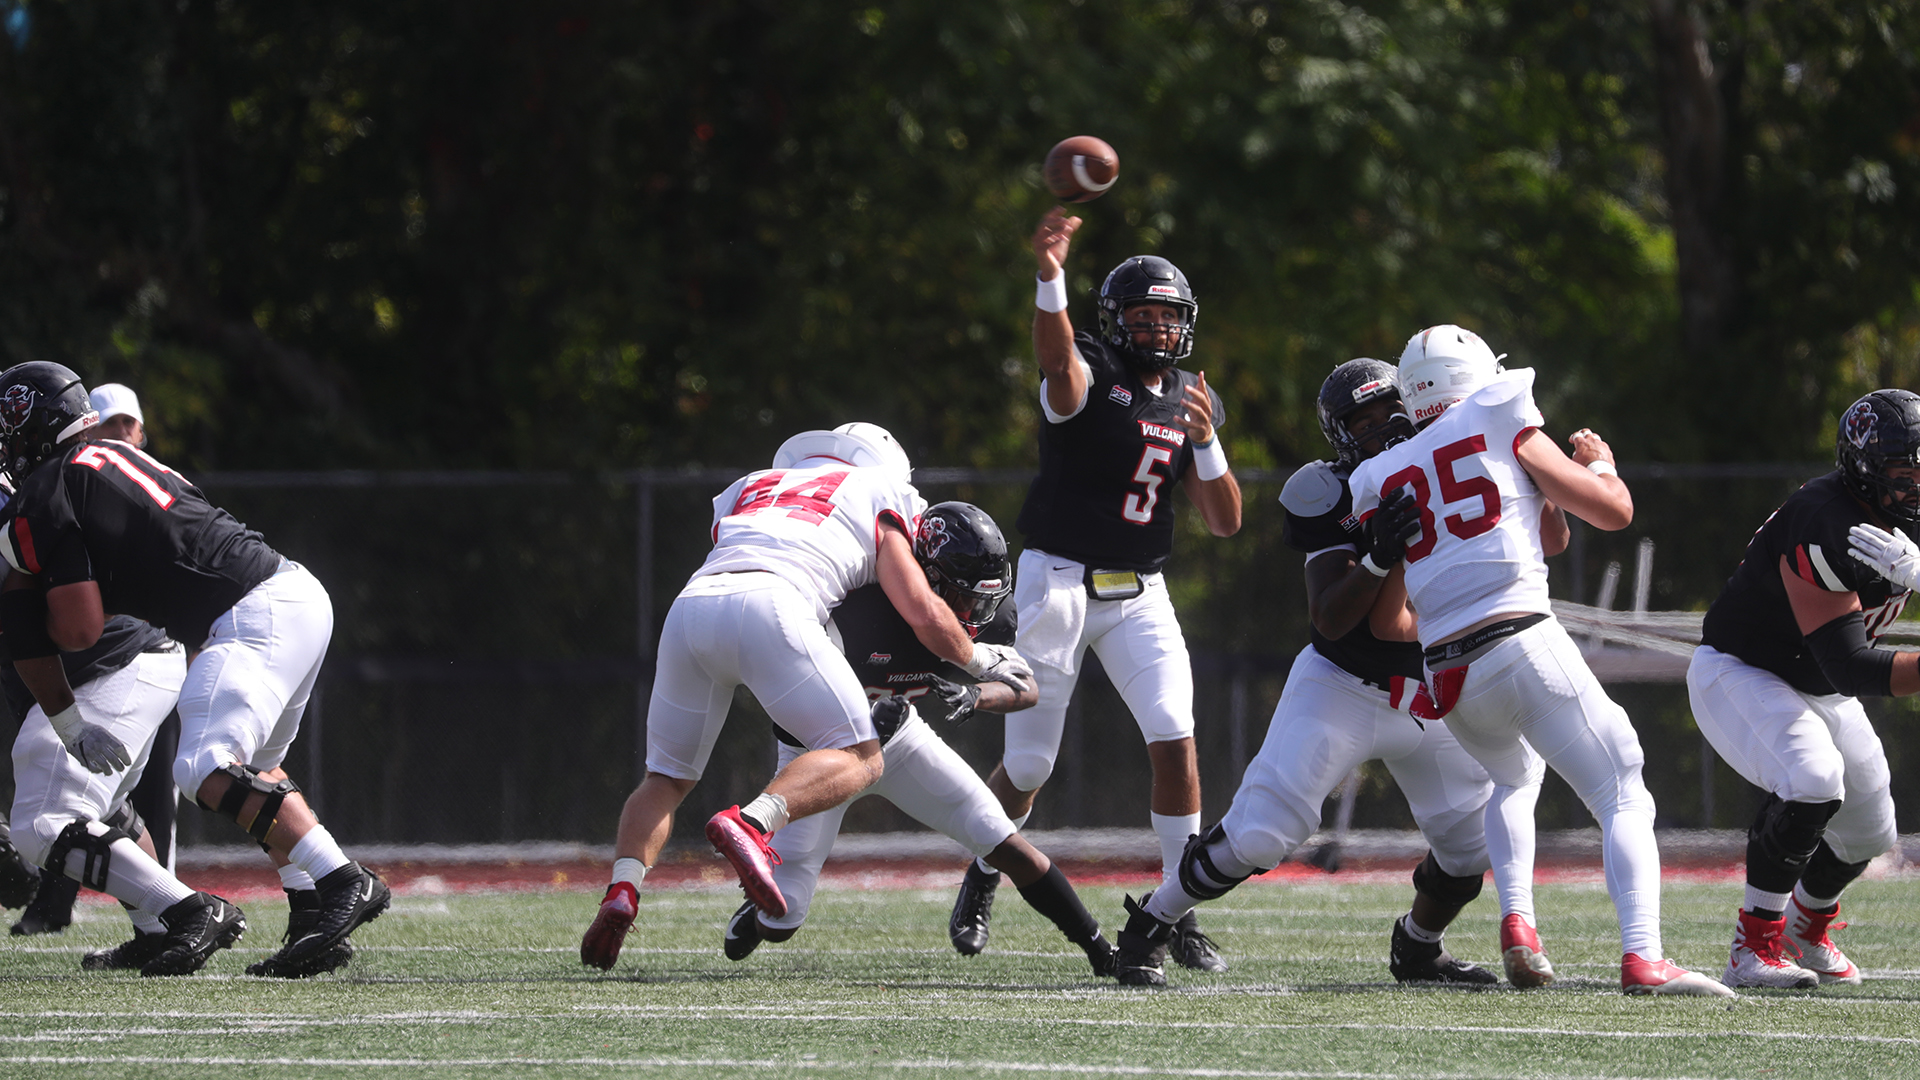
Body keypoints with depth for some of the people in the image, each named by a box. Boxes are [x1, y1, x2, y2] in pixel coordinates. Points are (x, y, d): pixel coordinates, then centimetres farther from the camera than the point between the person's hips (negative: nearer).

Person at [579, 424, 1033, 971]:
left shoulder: (747, 489, 39)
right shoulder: (877, 497, 26)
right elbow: (925, 614, 18)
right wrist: (977, 660, 37)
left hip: (691, 604, 5)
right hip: (765, 606, -5)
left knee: (667, 778, 20)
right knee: (859, 759, 1)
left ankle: (622, 889, -6)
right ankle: (751, 823, -26)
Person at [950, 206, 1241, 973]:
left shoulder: (1192, 404, 9)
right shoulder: (1086, 375, -9)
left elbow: (1225, 522, 6)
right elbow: (1055, 356, -37)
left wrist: (1205, 441, -12)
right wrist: (1050, 277, -58)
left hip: (1139, 594, 4)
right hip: (1058, 583, -4)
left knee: (1175, 740, -14)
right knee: (1028, 763, 2)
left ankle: (1180, 915, -6)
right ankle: (984, 878, 33)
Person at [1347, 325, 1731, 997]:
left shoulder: (1385, 481, 17)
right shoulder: (1505, 430, 7)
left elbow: (1387, 623, 21)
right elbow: (1614, 513, 8)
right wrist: (1601, 463, 30)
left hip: (1448, 676, 4)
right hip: (1523, 641, -4)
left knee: (1514, 779, 33)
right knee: (1623, 801, -1)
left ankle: (1516, 921, 13)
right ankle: (1642, 955, -22)